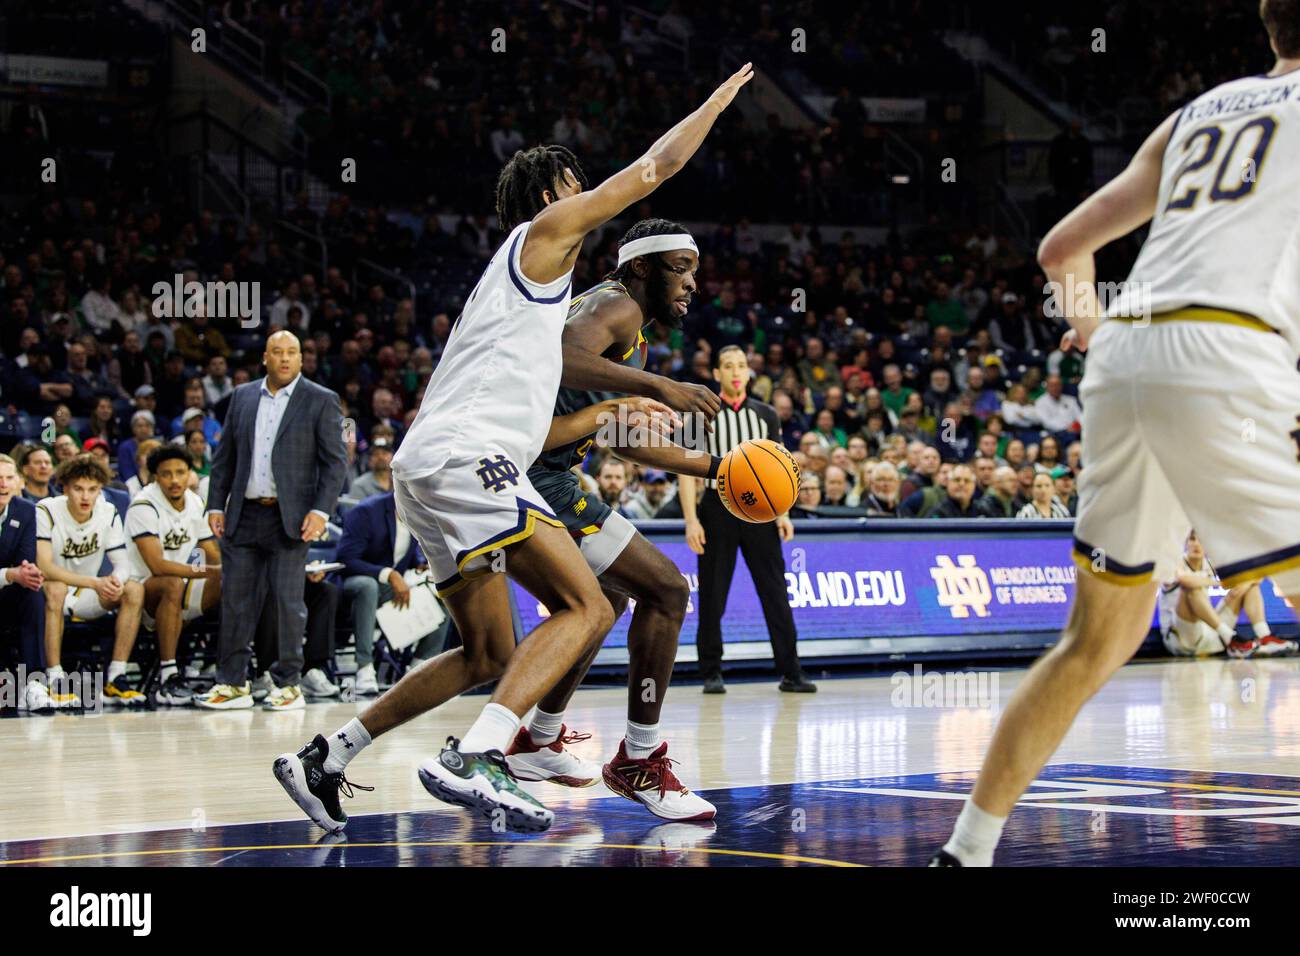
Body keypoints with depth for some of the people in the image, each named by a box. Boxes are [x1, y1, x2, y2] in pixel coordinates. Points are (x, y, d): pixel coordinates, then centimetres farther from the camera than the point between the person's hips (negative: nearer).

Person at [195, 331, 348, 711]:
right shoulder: (242, 397, 12)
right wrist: (216, 504, 7)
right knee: (235, 599, 4)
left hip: (290, 519, -4)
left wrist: (320, 511, -12)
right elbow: (224, 456, 15)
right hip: (244, 515, 4)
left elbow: (335, 461, -2)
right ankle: (233, 684, 10)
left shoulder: (321, 401, 1)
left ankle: (289, 685, 7)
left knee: (288, 601, -2)